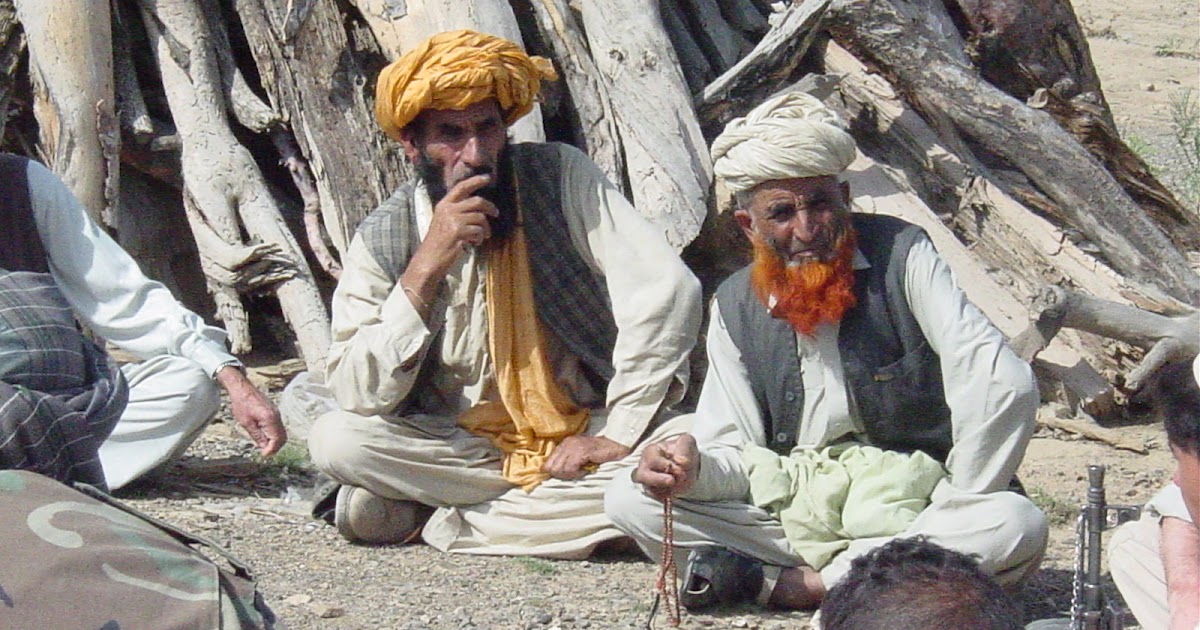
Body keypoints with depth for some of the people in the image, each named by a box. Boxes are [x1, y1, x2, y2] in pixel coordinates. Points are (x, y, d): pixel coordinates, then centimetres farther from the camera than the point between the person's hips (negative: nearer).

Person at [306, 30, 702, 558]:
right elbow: (359, 396, -14)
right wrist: (427, 266, -24)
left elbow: (667, 289, -18)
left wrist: (618, 434, -20)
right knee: (334, 440, -23)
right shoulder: (382, 241, -6)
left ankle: (427, 517, -16)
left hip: (584, 437, 0)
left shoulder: (560, 177, -10)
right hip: (465, 447, 0)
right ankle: (555, 508, -12)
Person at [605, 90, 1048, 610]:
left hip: (908, 509, -2)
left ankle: (784, 583, -25)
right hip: (789, 513, 3)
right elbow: (735, 455, 2)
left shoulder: (902, 256, -8)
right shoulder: (735, 306, 4)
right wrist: (692, 467, -22)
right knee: (628, 499, -14)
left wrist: (958, 511, -18)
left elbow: (1003, 383, -18)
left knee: (1018, 527, -34)